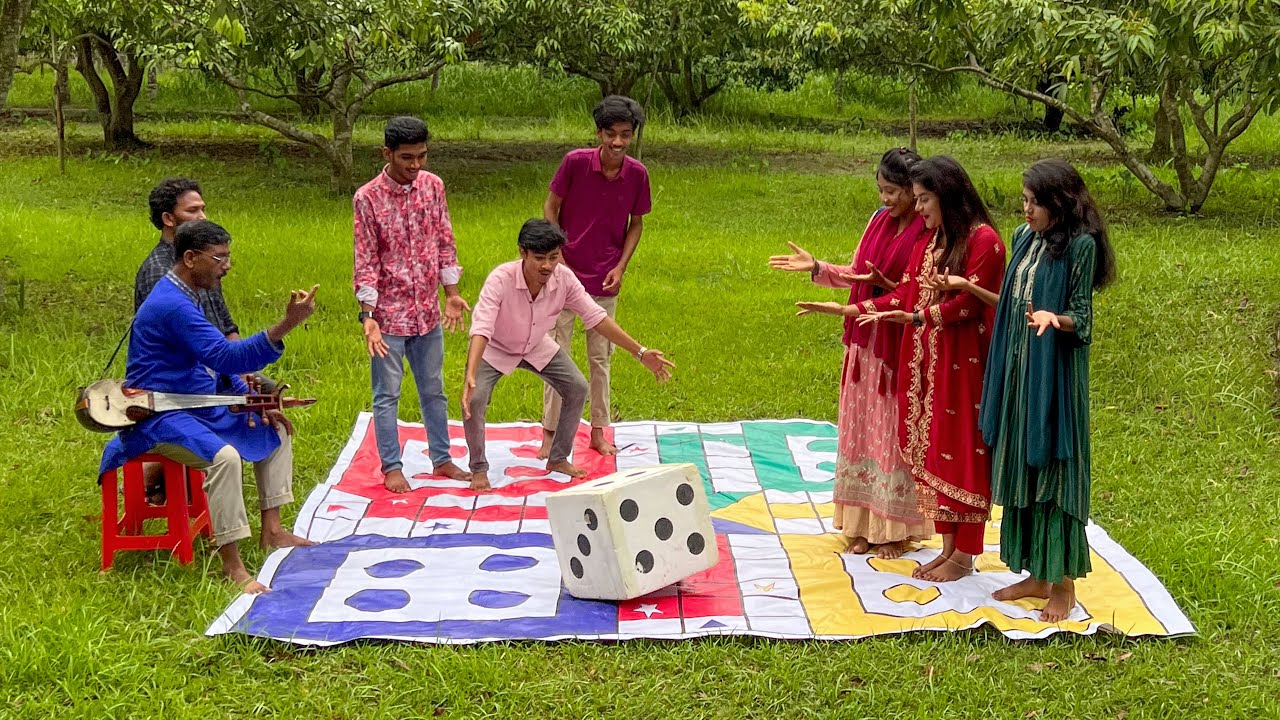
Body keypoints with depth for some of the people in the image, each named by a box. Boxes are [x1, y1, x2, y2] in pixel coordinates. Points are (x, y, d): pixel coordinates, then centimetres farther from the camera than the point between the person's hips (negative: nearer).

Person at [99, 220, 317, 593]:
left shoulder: (185, 297, 11)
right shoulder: (172, 304, -24)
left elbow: (215, 358, 21)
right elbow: (228, 358, -32)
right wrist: (287, 324, -38)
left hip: (199, 407, 11)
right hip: (159, 417, -11)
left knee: (276, 431, 14)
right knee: (224, 455, -35)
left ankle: (272, 530, 17)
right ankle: (231, 565, -27)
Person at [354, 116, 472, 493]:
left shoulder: (433, 186, 0)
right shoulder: (368, 198, -14)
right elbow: (365, 261, -13)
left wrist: (452, 294, 8)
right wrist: (368, 316, -17)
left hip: (428, 310, 5)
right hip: (389, 313, -5)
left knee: (434, 390, 16)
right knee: (387, 394, 5)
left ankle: (441, 459, 28)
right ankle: (392, 467, 17)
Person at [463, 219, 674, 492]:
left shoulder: (564, 278, -25)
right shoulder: (501, 279, -38)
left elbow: (596, 317, -18)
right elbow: (481, 329, -44)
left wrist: (640, 353, -21)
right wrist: (470, 376, -58)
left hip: (537, 347, 4)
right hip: (495, 349, -4)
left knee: (577, 389, -5)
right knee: (474, 400, -24)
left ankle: (558, 459, 16)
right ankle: (479, 469, 0)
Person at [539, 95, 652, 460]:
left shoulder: (637, 174, -7)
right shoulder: (575, 162, -14)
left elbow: (636, 224, 6)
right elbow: (550, 206, -3)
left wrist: (621, 266, -5)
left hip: (605, 279, 2)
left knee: (600, 357, 12)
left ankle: (598, 431, 25)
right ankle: (550, 433, 15)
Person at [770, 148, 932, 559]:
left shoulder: (929, 234, -14)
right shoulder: (880, 221, 8)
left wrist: (886, 284, -27)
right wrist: (816, 268, 3)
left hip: (901, 345, -7)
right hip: (866, 339, 7)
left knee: (895, 433, 1)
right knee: (861, 430, 10)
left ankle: (897, 528, 13)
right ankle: (865, 523, 20)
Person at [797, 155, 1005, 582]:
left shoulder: (983, 239, -11)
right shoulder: (931, 239, 14)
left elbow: (969, 302, -18)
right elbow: (906, 295, 12)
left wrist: (917, 318, -26)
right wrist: (848, 310, 6)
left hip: (964, 366, -8)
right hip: (927, 362, 8)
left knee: (963, 451, -1)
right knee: (934, 450, 10)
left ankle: (964, 555, 9)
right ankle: (948, 547, 20)